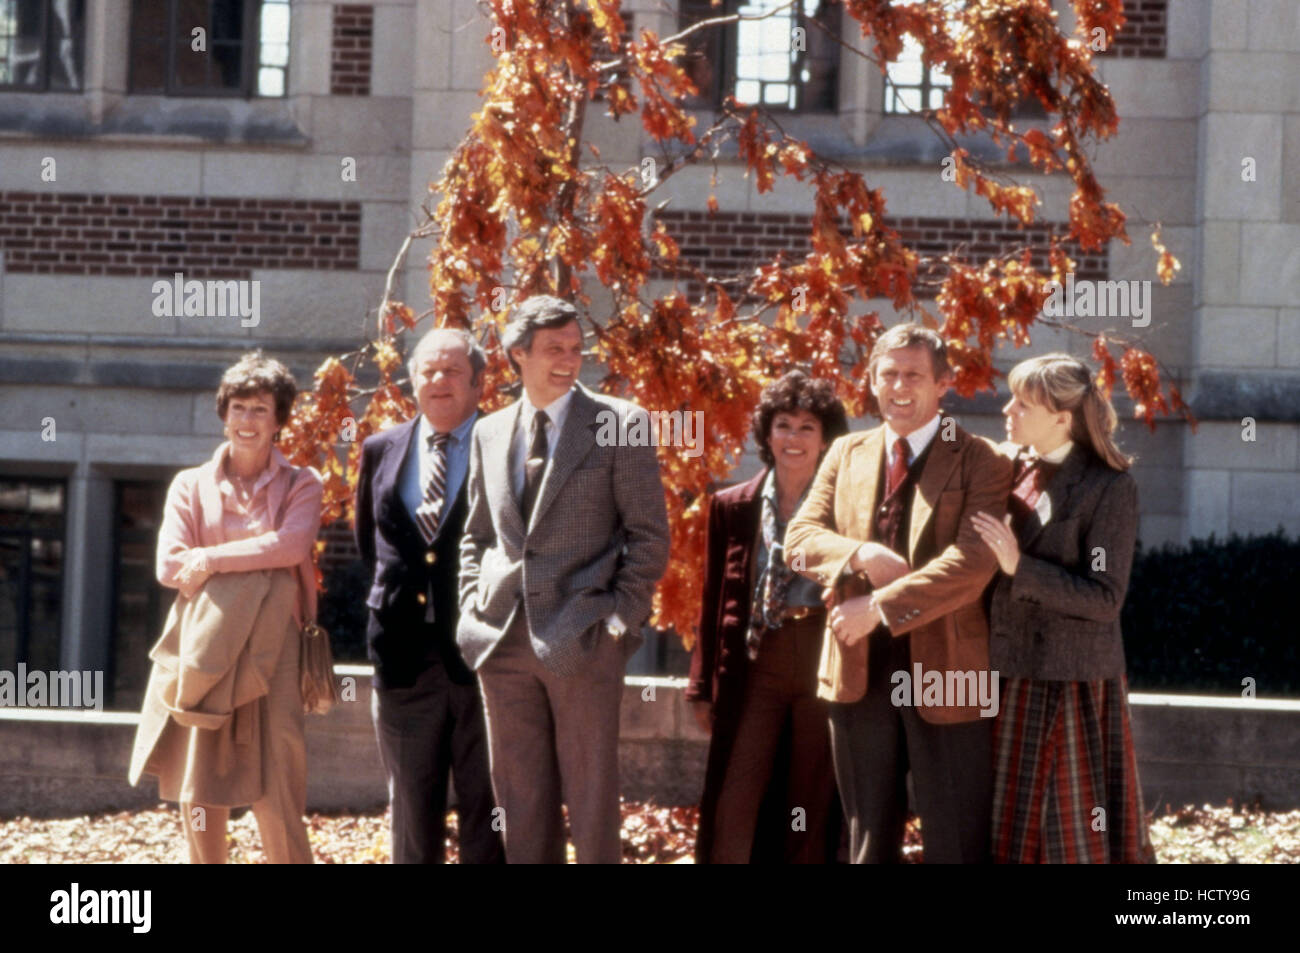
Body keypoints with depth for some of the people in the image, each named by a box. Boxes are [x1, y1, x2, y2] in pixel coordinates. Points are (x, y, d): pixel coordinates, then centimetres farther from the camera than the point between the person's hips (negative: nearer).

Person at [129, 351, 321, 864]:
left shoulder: (300, 485, 8)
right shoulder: (191, 485, 12)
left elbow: (291, 544, -11)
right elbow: (170, 565, 0)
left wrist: (213, 560, -10)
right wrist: (254, 566, -7)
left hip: (270, 652, -2)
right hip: (203, 646, 2)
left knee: (274, 794, -10)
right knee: (197, 791, 1)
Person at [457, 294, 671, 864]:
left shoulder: (619, 424, 0)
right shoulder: (489, 433, 13)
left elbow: (650, 534, -2)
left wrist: (622, 615, -9)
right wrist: (474, 605, 6)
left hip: (582, 639, -4)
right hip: (503, 639, 4)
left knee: (591, 797, 0)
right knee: (519, 796, 9)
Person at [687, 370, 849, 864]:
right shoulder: (733, 507, 8)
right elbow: (715, 601, 10)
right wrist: (702, 687, 7)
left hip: (824, 660, -1)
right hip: (755, 664, 1)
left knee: (813, 807, 5)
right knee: (732, 808, -6)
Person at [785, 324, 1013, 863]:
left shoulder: (981, 463, -4)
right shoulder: (846, 454, 12)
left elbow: (973, 563, -17)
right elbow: (799, 537, 4)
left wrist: (881, 606, -19)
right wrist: (861, 556, -16)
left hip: (943, 674, -5)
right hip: (858, 671, 5)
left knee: (954, 844, -1)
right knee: (869, 839, 14)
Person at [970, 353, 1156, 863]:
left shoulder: (1109, 487, -10)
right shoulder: (1006, 468, 7)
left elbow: (1105, 598, -15)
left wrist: (1021, 568, -20)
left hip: (1071, 685, -6)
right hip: (1006, 678, 6)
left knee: (1077, 831, 1)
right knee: (1009, 828, 11)